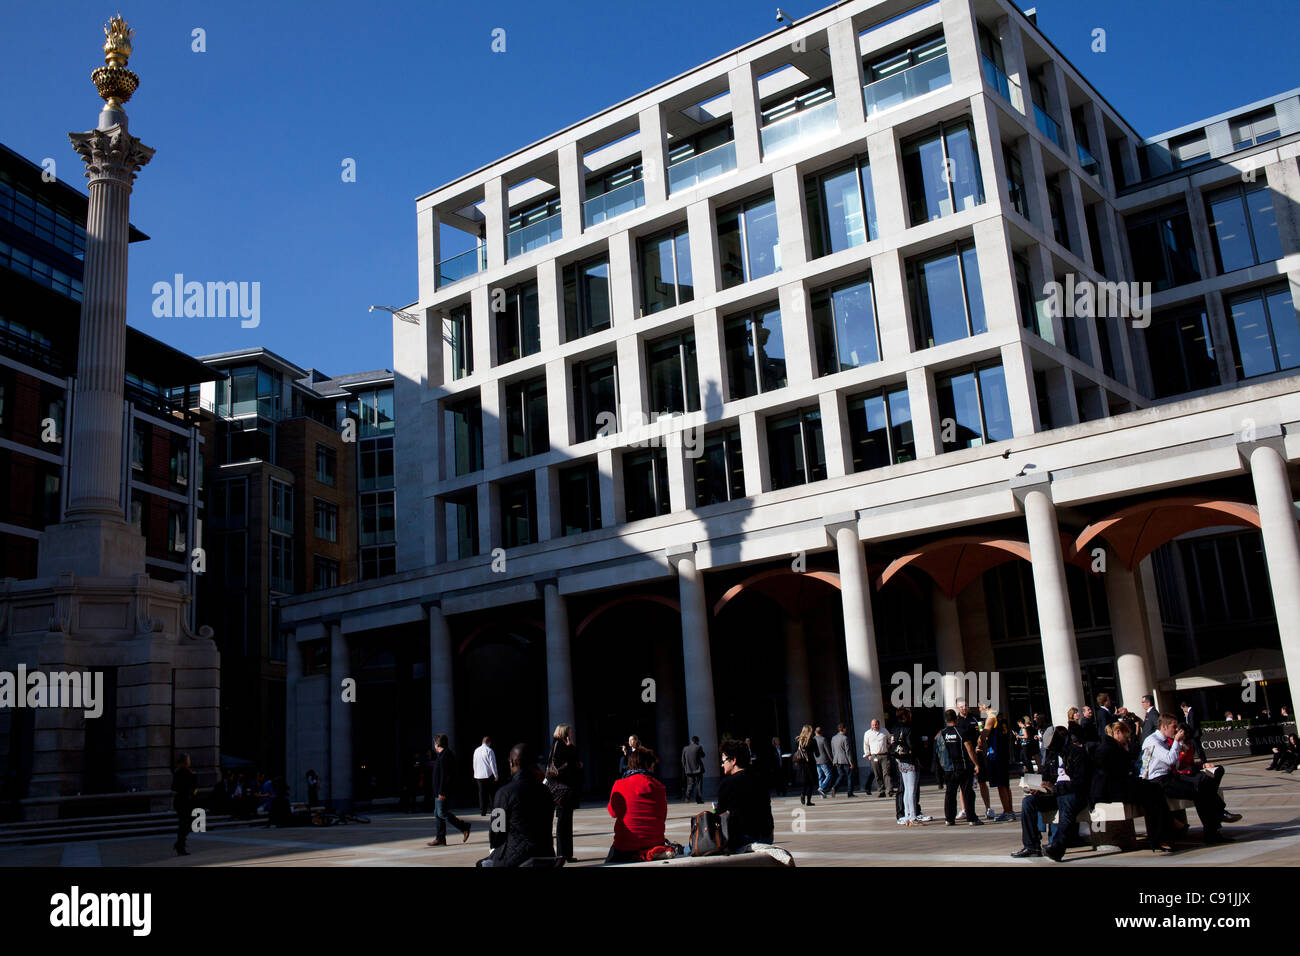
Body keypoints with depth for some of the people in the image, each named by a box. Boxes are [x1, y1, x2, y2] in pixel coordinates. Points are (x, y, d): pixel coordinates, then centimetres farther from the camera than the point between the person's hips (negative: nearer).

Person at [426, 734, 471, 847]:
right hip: (440, 792, 11)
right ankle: (440, 838, 13)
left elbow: (445, 775, -23)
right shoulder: (448, 754, 16)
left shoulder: (444, 756, -17)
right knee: (438, 814, 11)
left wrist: (441, 792, -24)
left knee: (442, 813, -8)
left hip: (443, 792, -11)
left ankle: (464, 827, -3)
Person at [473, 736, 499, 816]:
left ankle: (482, 812, 6)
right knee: (491, 794, 3)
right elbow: (493, 764, -10)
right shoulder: (489, 750, -9)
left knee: (481, 794, 7)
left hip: (478, 775, 5)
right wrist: (496, 775, -5)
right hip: (488, 775, -5)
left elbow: (474, 764, 14)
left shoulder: (476, 750, 8)